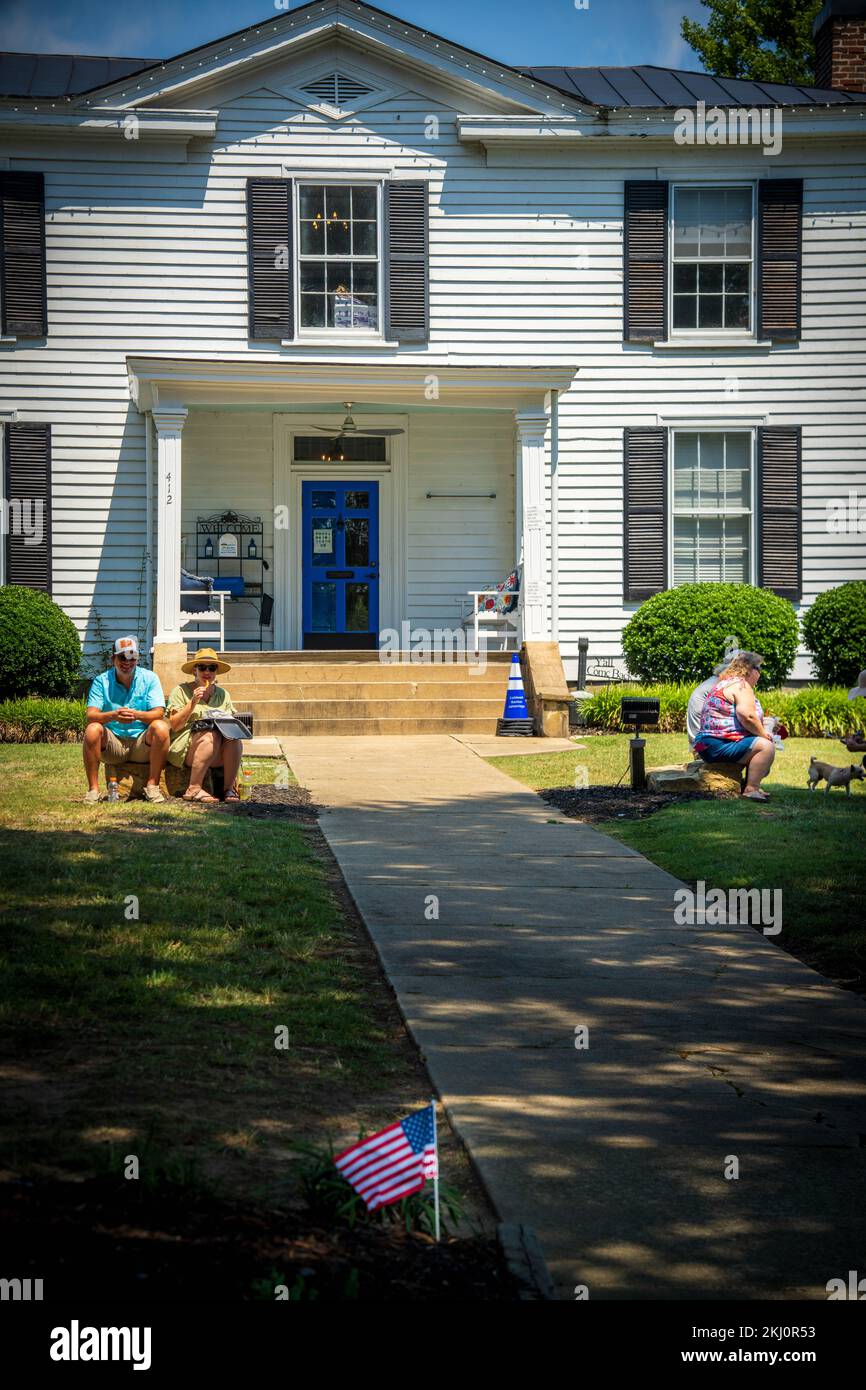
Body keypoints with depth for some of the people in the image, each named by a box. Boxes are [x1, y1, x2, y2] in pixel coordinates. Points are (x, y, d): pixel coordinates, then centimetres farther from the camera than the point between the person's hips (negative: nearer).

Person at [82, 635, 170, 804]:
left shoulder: (149, 678, 1)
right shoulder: (102, 681, 1)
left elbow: (158, 713, -10)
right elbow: (91, 715, -12)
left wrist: (137, 715, -32)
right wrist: (113, 716, -34)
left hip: (142, 742, 0)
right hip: (112, 743, 0)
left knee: (160, 727, -28)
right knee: (92, 729, -28)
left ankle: (152, 785, -19)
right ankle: (93, 789, -20)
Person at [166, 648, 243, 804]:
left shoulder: (223, 694, 19)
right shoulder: (181, 691, 6)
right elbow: (175, 726, -3)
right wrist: (193, 702, -12)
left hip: (218, 755, 4)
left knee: (234, 738, -28)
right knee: (211, 736, -35)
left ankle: (230, 788, -25)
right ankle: (194, 789, -33)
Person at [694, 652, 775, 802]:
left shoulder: (725, 683, 24)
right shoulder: (741, 685, -9)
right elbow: (747, 716, -23)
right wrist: (764, 734, -9)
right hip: (719, 745, -11)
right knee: (766, 746, -20)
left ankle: (750, 787, 16)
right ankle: (751, 789, -23)